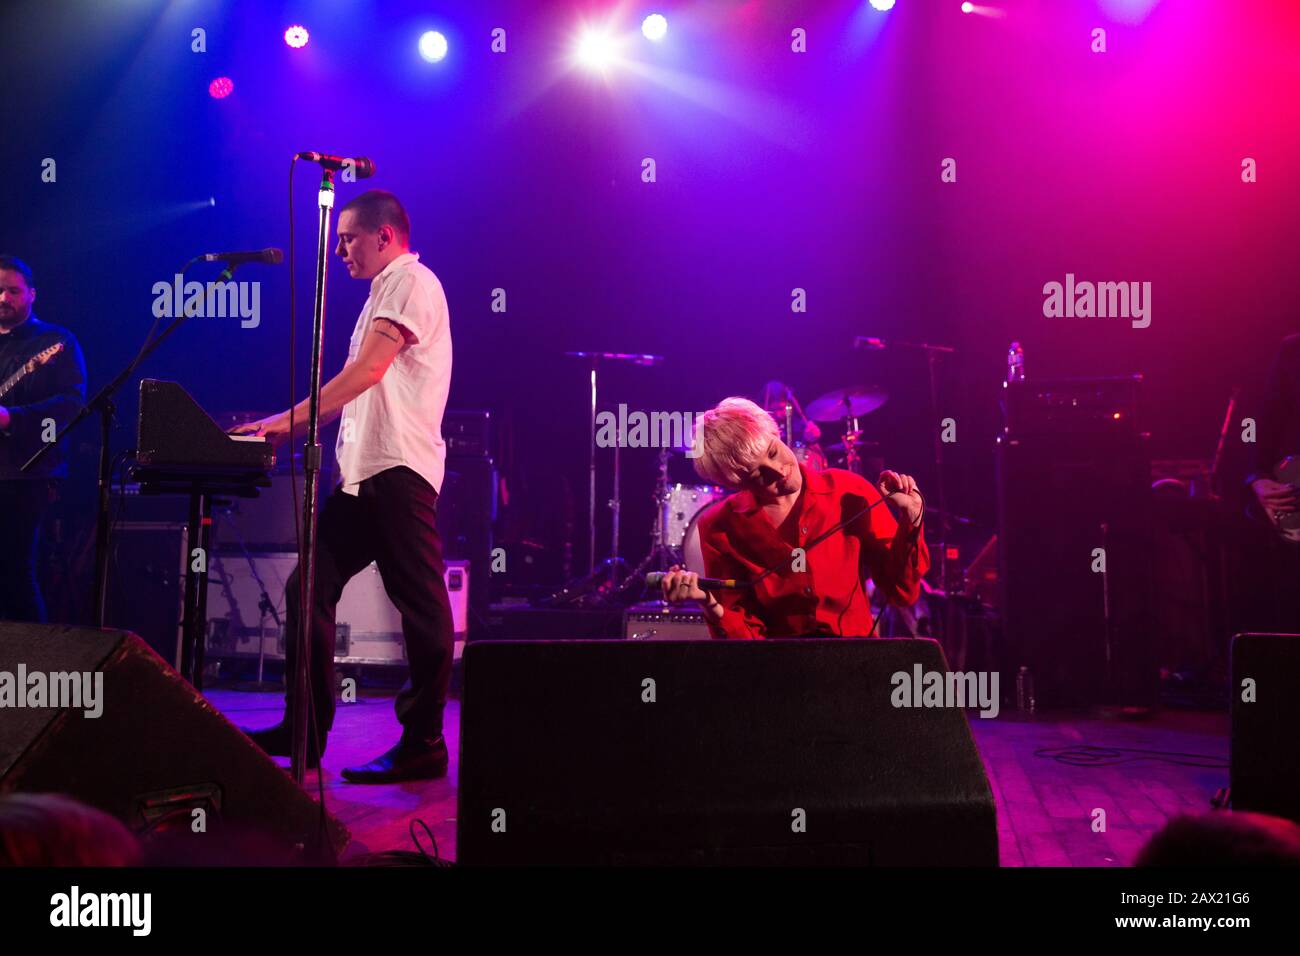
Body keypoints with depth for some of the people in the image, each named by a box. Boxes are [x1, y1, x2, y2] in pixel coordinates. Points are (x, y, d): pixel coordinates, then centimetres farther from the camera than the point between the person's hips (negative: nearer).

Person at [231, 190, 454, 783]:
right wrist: (294, 428, 16)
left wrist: (291, 419, -18)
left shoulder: (412, 283, -6)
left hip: (398, 469, -11)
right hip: (364, 471, 11)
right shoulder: (385, 291, 26)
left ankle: (423, 745, -2)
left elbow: (367, 371, -17)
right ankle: (304, 732, 16)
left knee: (420, 603, -6)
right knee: (309, 588, 9)